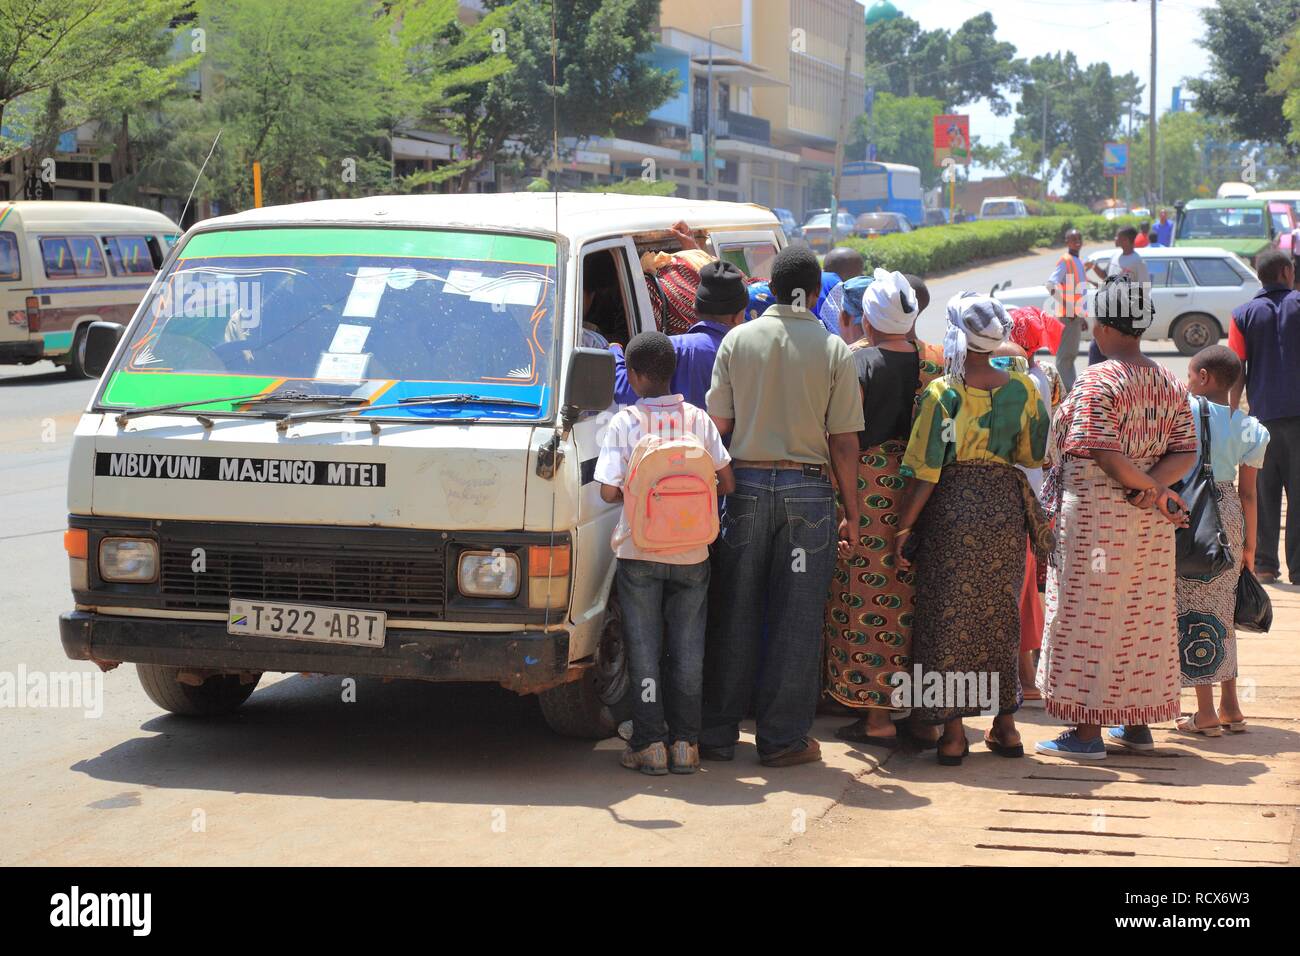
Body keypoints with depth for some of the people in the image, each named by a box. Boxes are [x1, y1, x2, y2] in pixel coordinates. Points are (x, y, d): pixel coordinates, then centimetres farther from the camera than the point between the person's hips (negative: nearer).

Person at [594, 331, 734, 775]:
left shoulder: (624, 423, -8)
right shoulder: (698, 419, -2)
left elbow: (609, 490, -13)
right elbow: (727, 483, 0)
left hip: (639, 553, -2)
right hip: (691, 555, 2)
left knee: (644, 650, 6)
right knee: (687, 651, 10)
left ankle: (650, 743, 5)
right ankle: (685, 743, 11)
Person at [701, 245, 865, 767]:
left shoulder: (738, 340, 1)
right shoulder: (834, 350, -3)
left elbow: (719, 424, 1)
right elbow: (844, 440, -4)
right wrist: (851, 510, 3)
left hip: (747, 486, 2)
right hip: (808, 489, -2)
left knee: (735, 612, 9)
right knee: (796, 617, 4)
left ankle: (717, 733, 13)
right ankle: (783, 737, 8)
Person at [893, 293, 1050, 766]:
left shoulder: (943, 392, -11)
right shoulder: (1021, 388, 1)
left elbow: (927, 469, -12)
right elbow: (1035, 455, 8)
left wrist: (904, 527, -8)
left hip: (952, 508, -4)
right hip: (1007, 507, 4)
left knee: (947, 616, 4)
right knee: (1000, 615, 16)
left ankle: (952, 730, 4)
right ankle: (1005, 723, 21)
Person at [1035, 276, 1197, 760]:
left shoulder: (1098, 380, -14)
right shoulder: (1170, 384, 7)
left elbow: (1104, 454, -21)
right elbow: (1186, 453, 2)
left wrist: (1154, 489, -11)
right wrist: (1152, 486, -10)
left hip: (1095, 515, -7)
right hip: (1150, 523, 7)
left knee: (1089, 615, -1)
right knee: (1143, 614, 13)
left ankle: (1087, 731, 1)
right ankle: (1137, 723, 21)